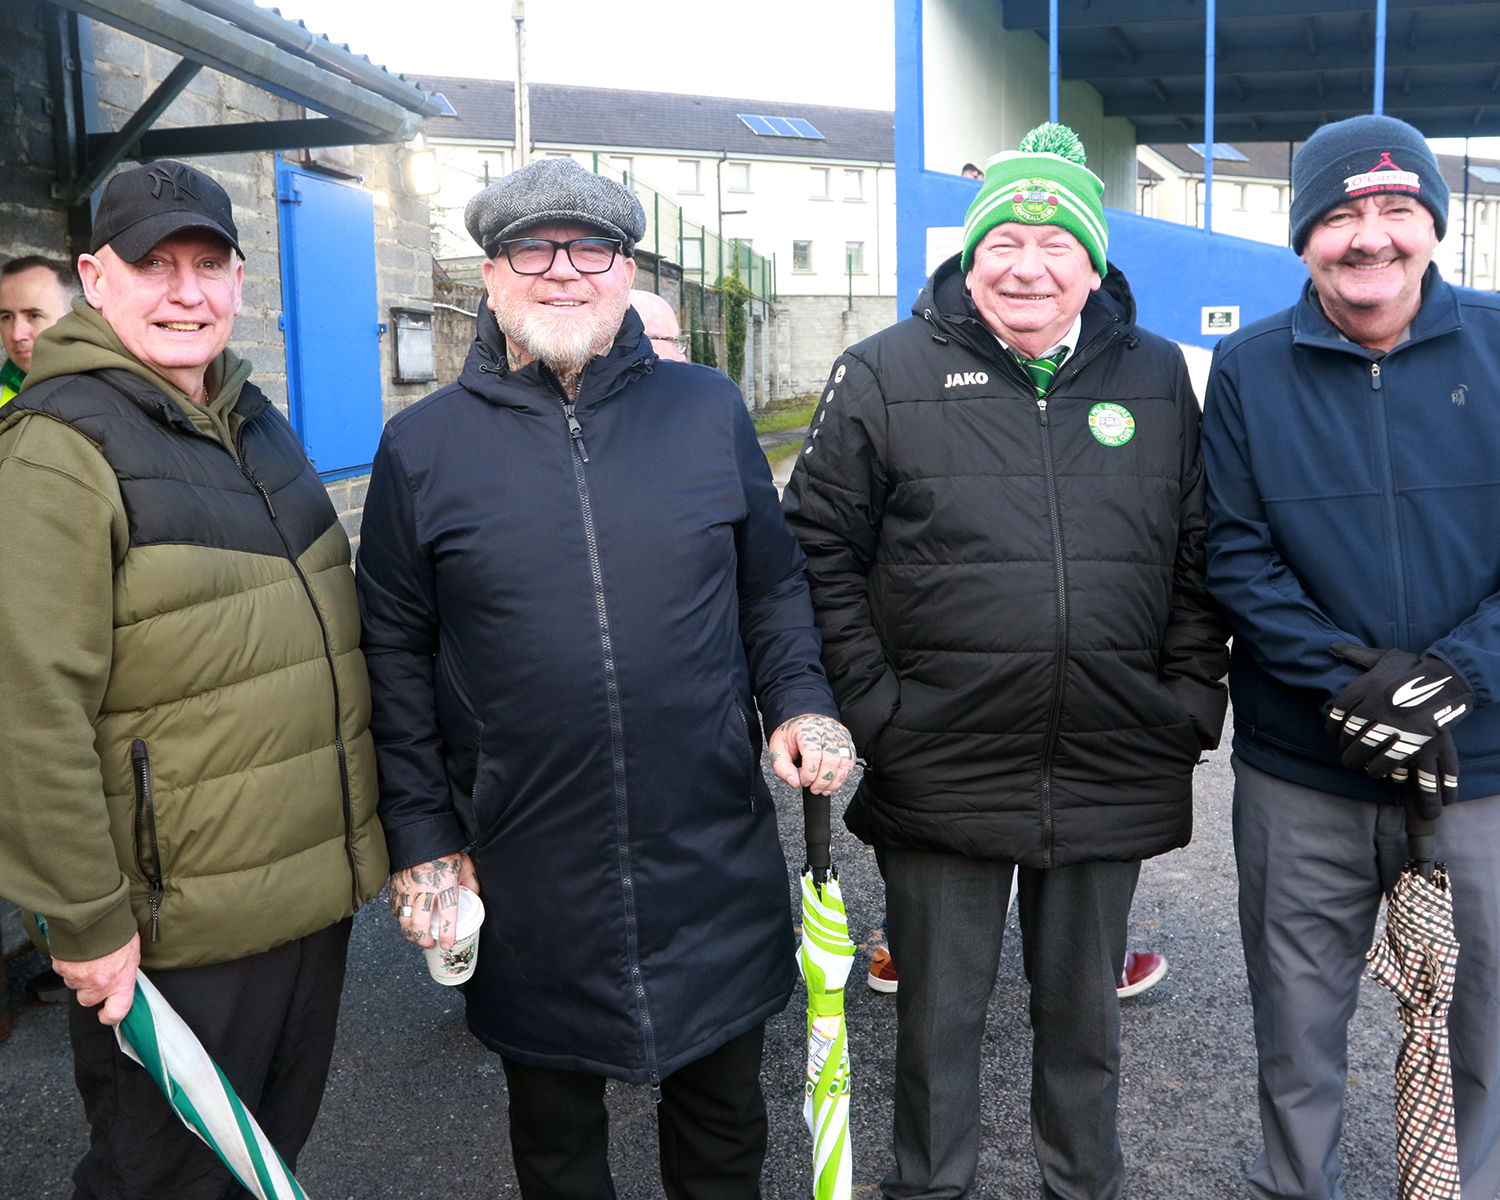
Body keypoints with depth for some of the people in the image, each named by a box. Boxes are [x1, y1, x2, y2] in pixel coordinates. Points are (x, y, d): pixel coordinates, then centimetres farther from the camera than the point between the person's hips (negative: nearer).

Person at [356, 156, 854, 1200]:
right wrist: (420, 835, 0)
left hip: (717, 850, 1)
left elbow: (774, 583, 11)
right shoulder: (423, 447, -2)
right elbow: (396, 656, 1)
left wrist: (800, 702, -4)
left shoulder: (710, 410, 2)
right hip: (526, 870, -1)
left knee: (725, 1111, 20)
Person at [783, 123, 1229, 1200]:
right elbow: (819, 548, -3)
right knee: (939, 1017, 15)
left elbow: (1199, 558, 10)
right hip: (940, 776, -2)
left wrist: (1191, 699, 2)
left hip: (1113, 779, 3)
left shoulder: (1156, 377, 6)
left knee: (1085, 1012, 21)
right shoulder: (887, 375, -3)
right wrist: (868, 702, -10)